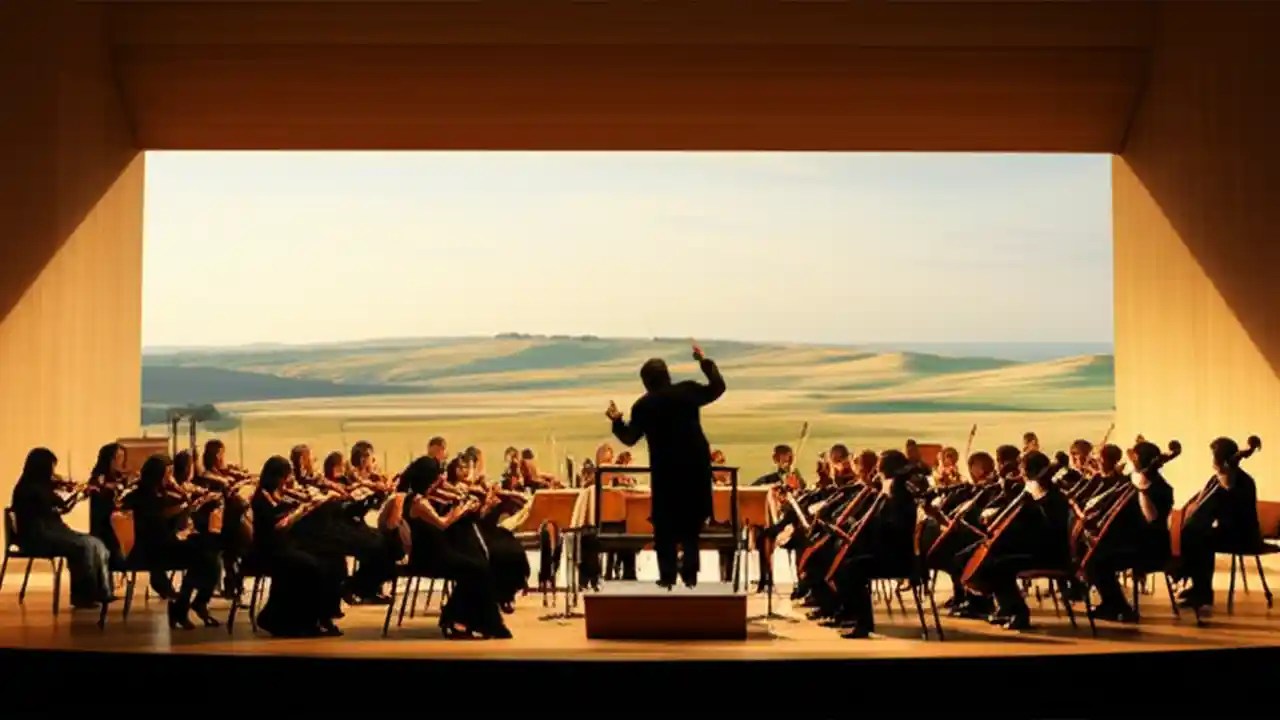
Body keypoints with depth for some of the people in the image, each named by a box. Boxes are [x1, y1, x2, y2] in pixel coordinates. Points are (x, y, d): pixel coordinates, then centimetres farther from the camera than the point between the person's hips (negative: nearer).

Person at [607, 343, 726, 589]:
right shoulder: (688, 390, -1)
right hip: (695, 465, 2)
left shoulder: (642, 406, -6)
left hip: (665, 470, -2)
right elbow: (718, 387, 15)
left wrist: (616, 420, 10)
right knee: (691, 520, 12)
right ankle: (690, 572, 6)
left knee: (665, 523, 8)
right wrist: (705, 361, 22)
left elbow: (629, 438, -2)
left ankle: (667, 575, 4)